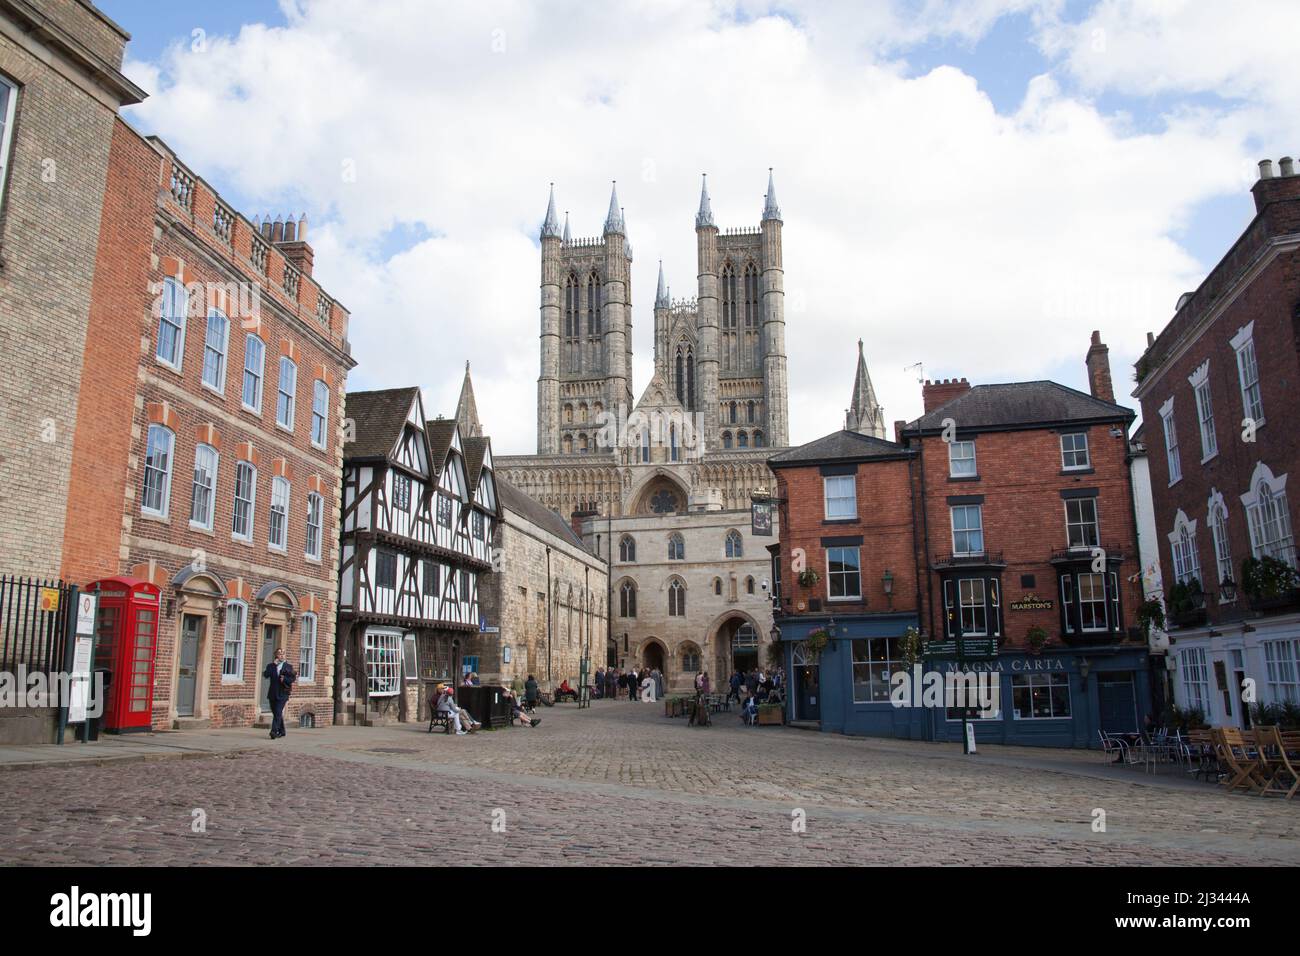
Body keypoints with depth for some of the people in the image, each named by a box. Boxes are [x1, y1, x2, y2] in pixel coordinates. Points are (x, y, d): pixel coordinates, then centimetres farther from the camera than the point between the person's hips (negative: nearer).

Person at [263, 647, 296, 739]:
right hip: (272, 694, 3)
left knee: (278, 713, -14)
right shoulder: (270, 666, 9)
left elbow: (293, 678, 2)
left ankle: (274, 731, -19)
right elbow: (266, 675, -8)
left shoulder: (288, 667, 6)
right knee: (276, 713, 11)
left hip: (282, 694, -3)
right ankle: (281, 731, 25)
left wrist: (284, 679, -14)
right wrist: (273, 665, -11)